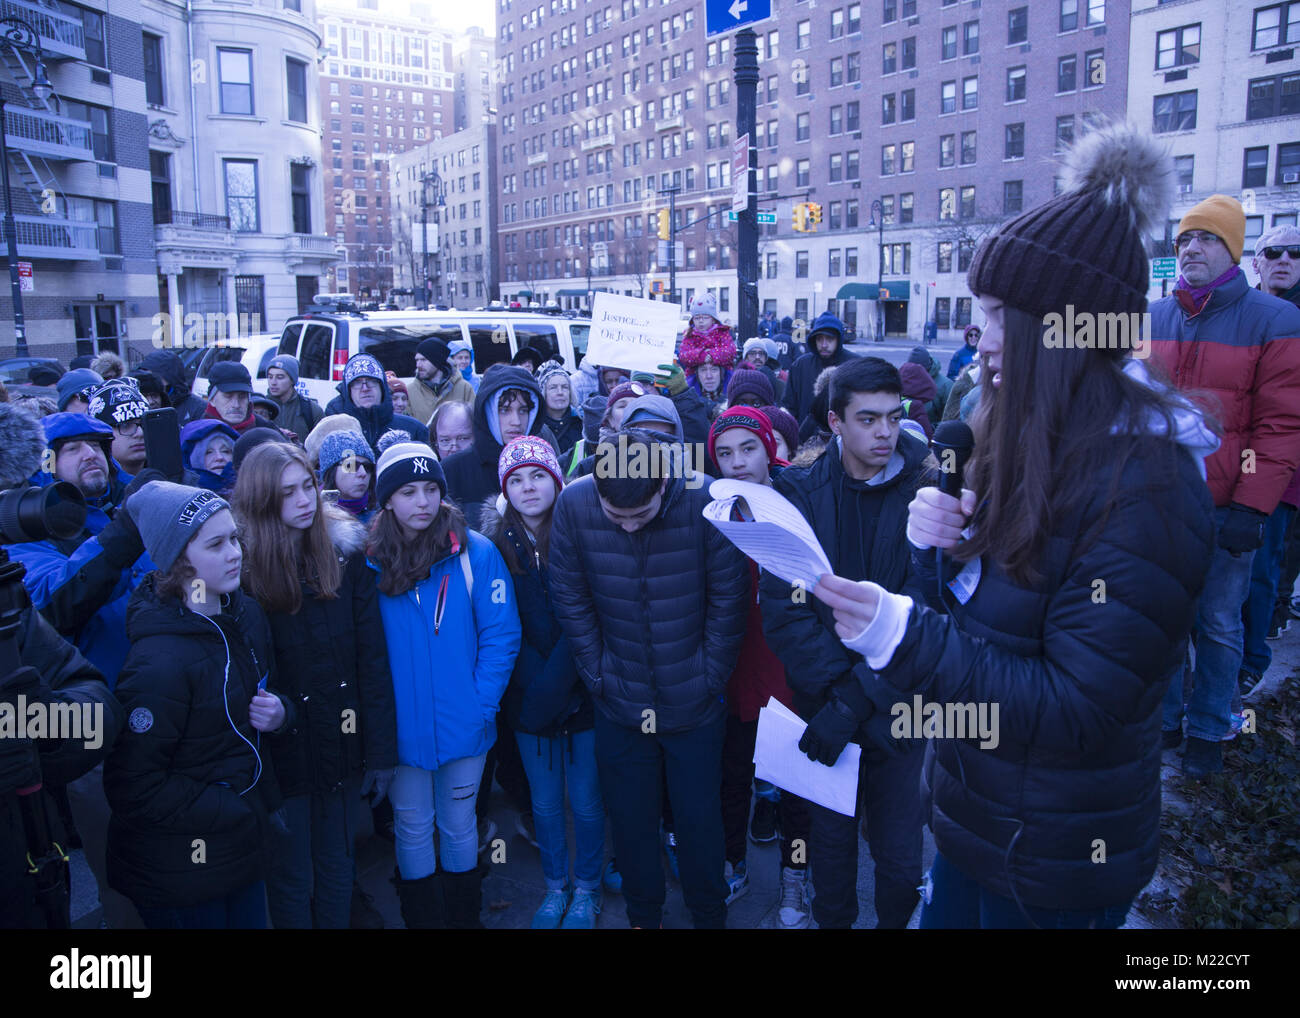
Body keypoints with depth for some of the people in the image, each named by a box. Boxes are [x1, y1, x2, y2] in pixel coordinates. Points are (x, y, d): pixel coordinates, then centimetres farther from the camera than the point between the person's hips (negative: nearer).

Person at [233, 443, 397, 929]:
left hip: (343, 745, 2)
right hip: (283, 755, -2)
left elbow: (372, 659, -4)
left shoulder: (345, 554, -4)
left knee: (338, 873, 18)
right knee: (292, 881, 14)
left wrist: (380, 751, -4)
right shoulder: (242, 568, -10)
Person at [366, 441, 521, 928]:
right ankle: (422, 918, 35)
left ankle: (465, 917, 37)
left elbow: (501, 634, -8)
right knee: (413, 829, 15)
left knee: (459, 826, 16)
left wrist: (481, 703, -13)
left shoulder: (476, 552, -9)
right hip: (400, 728, 1)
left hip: (463, 725, -1)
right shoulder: (372, 562, -5)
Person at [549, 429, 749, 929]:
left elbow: (726, 602, -10)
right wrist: (598, 677, -3)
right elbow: (571, 601, -4)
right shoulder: (573, 505, -15)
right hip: (619, 702, 1)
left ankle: (709, 916, 39)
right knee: (631, 820, 16)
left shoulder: (705, 500, -20)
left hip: (695, 703, -1)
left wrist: (709, 678, -6)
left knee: (699, 819, 15)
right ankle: (642, 915, 40)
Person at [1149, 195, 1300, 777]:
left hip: (1226, 509, -3)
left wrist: (1252, 506, -14)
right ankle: (1163, 719, 29)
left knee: (1218, 626, 9)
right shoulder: (1153, 320, 6)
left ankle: (1207, 731, 25)